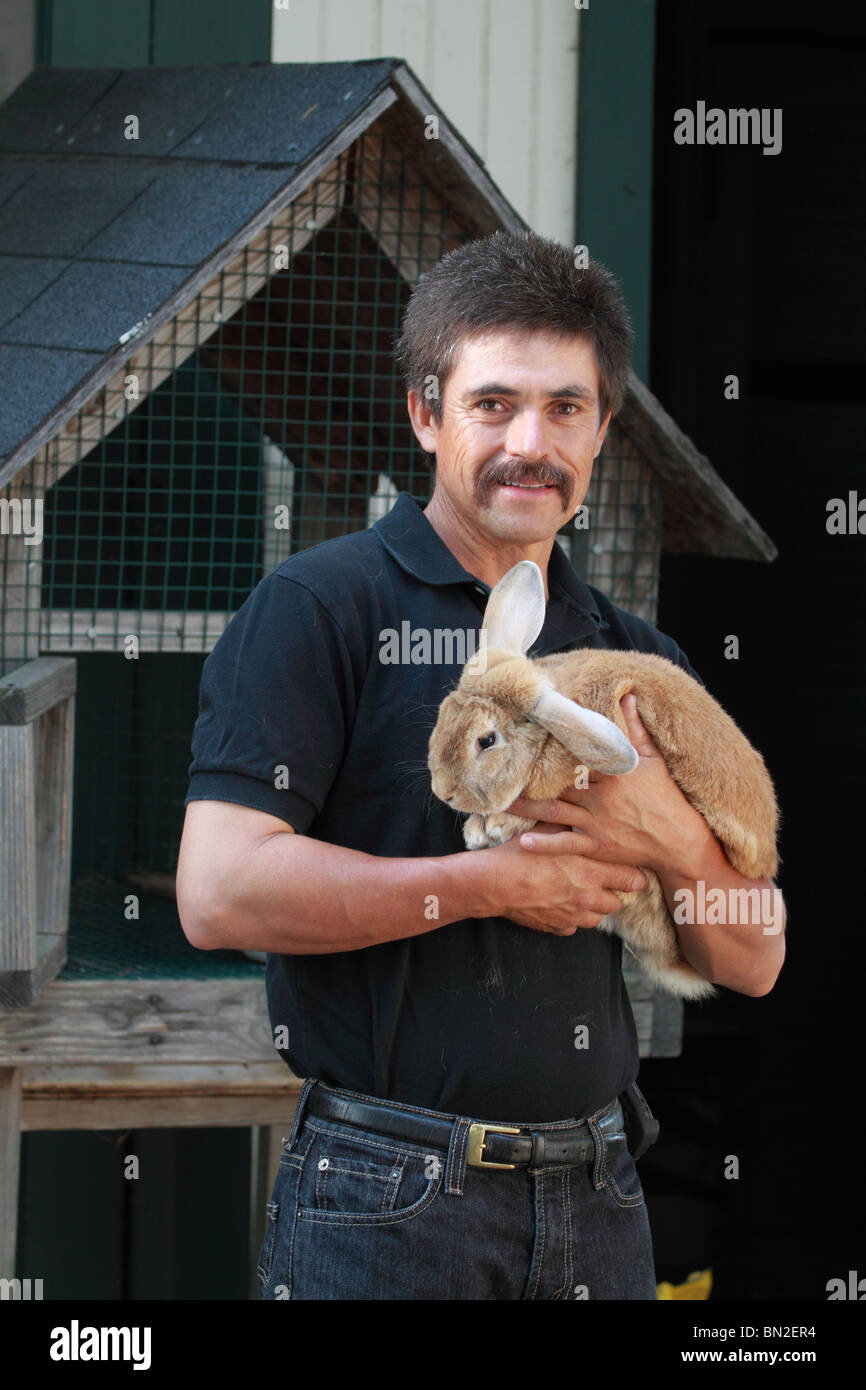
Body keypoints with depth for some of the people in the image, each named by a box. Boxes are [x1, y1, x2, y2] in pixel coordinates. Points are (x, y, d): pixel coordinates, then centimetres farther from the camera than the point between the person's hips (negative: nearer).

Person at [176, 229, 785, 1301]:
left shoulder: (636, 658, 15)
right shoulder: (318, 607, -3)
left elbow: (753, 964, 12)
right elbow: (220, 892, -16)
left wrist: (677, 842, -9)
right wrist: (493, 883, -11)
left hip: (596, 1205, 5)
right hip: (384, 1202, -5)